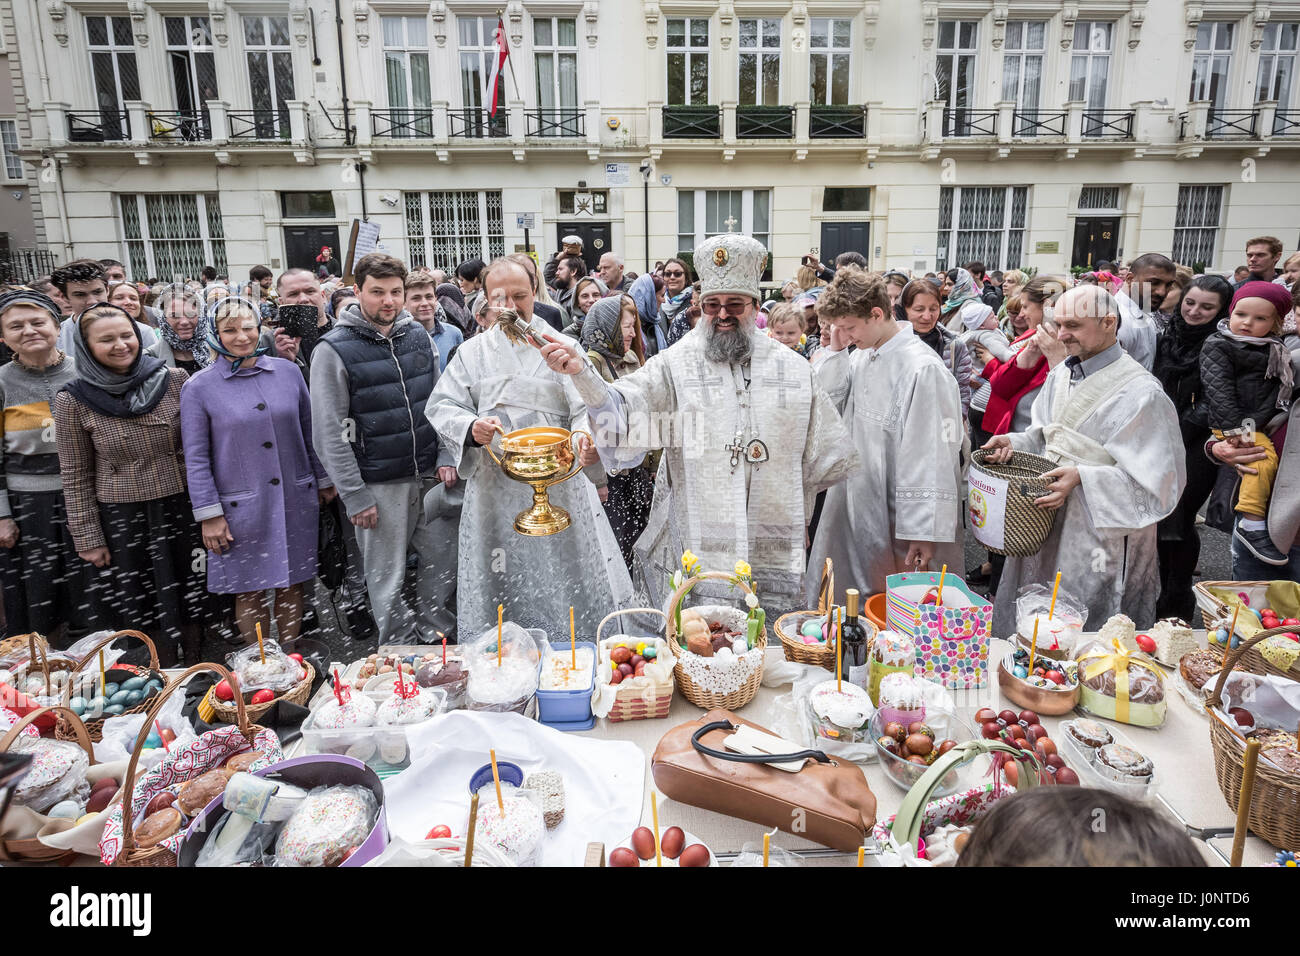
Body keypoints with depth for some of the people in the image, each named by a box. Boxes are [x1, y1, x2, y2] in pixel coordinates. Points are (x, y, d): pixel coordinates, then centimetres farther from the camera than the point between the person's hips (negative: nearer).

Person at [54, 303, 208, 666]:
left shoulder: (176, 380, -4)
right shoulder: (73, 400, -6)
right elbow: (75, 475, -1)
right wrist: (88, 537, -2)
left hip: (182, 509, 1)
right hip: (122, 519, -1)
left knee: (192, 597, 12)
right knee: (148, 608, 12)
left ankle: (194, 673, 32)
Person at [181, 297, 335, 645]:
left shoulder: (288, 372, 4)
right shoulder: (198, 388, -3)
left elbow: (310, 433, 12)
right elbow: (196, 459, -2)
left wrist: (325, 481, 13)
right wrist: (208, 515, -5)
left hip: (295, 502, 2)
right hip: (241, 509, -2)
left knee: (291, 584, 12)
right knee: (250, 592, 7)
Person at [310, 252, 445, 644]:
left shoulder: (419, 336, 6)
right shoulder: (334, 350, -10)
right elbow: (329, 434, -11)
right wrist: (354, 497, -13)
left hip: (429, 477, 5)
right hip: (379, 484, -5)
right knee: (388, 579, 5)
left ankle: (430, 634, 33)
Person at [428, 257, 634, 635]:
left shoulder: (561, 347, 7)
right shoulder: (472, 352, 14)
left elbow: (586, 409, -2)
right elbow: (442, 406, 9)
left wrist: (584, 437, -25)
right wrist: (471, 428, -14)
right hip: (494, 487, 2)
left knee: (568, 583, 0)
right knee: (500, 585, 5)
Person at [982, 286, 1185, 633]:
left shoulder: (1140, 392, -15)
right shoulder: (1061, 374, 8)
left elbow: (1154, 477, -17)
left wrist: (1082, 477, -27)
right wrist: (1014, 442, -4)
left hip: (1102, 536, -7)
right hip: (1047, 525, 7)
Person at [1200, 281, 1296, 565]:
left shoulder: (1276, 350, 15)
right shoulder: (1217, 345, -1)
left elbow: (1280, 388, 10)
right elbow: (1218, 388, -10)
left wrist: (1255, 423, -4)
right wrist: (1234, 428, -17)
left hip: (1261, 425, 6)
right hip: (1230, 426, -6)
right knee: (1265, 457, -24)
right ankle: (1251, 525, -20)